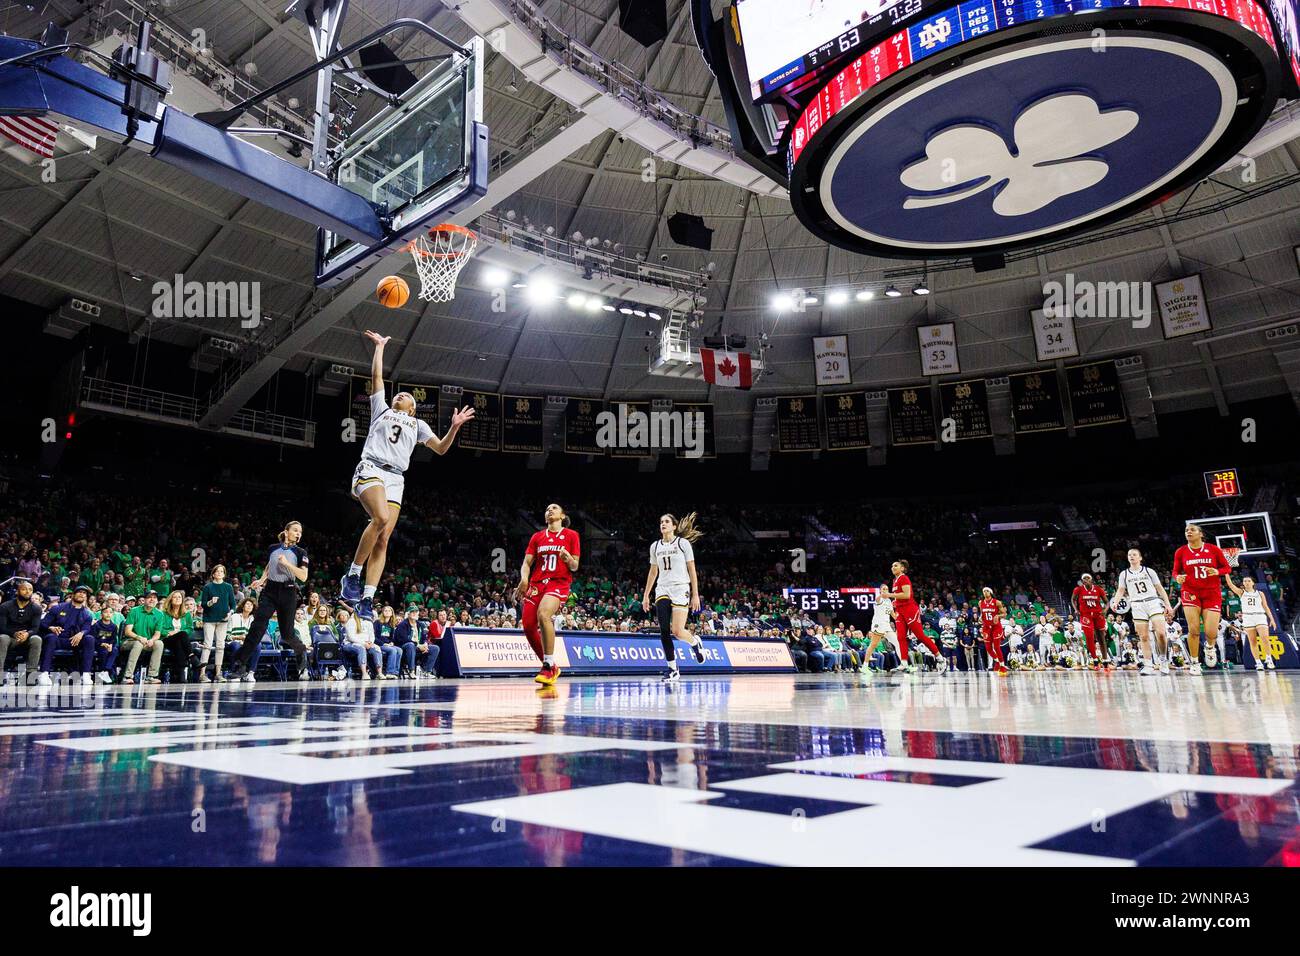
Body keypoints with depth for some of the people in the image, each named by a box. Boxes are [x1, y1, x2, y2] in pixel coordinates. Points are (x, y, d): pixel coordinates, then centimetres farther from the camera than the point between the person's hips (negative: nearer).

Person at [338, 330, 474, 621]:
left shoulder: (418, 424, 27)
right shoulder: (382, 409, 22)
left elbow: (441, 448, 20)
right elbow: (376, 376, 18)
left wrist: (454, 427, 6)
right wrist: (379, 347, 24)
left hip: (395, 479, 3)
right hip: (371, 469, -3)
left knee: (383, 539, -7)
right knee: (381, 518, -30)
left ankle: (367, 600, -8)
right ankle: (352, 575, -17)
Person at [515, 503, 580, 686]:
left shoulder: (571, 535, 7)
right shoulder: (537, 537, 17)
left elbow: (574, 567, 6)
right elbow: (527, 563, 12)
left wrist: (568, 558, -17)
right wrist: (524, 578, -9)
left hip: (559, 582, -5)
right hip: (536, 582, 5)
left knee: (543, 613, -32)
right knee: (528, 626, -6)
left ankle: (549, 666, -23)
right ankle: (550, 667, 15)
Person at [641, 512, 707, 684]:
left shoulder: (683, 543, 0)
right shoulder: (655, 546, 12)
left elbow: (692, 571, -1)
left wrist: (696, 595, -6)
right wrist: (646, 595, 16)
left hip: (680, 589, -4)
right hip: (662, 591, 4)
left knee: (677, 632, -12)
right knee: (664, 631, -5)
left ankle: (695, 642, 22)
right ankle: (672, 669, 6)